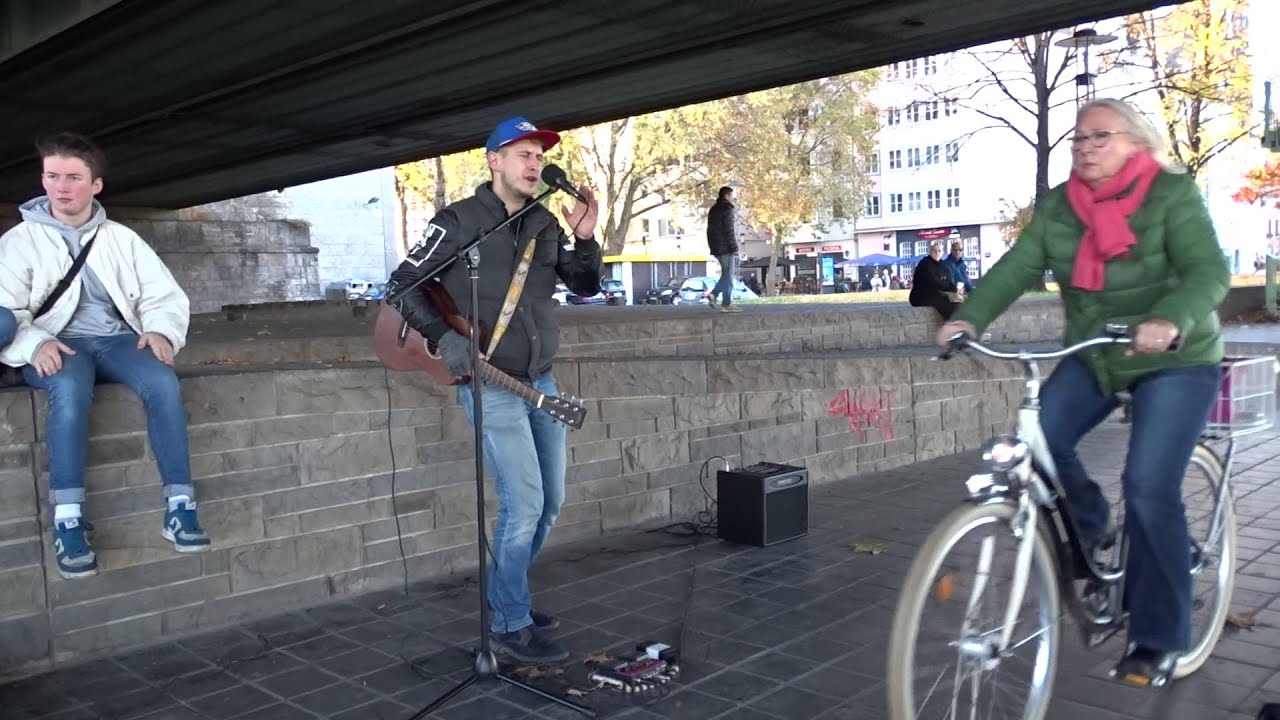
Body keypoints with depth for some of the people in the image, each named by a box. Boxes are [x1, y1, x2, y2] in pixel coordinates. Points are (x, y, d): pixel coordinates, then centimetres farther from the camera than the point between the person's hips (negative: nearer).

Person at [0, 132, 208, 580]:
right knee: (71, 387, -39)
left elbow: (165, 296, 11)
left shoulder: (122, 238, 16)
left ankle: (179, 506, -29)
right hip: (57, 346, -2)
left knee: (163, 381, -32)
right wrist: (37, 344, -21)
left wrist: (161, 330, -12)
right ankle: (68, 519, -37)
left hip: (116, 340, 2)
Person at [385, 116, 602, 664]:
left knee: (550, 501, 12)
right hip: (491, 387, -7)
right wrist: (444, 338, -18)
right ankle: (511, 628, 6)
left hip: (540, 382, 7)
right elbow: (403, 284, -5)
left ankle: (505, 598, 31)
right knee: (524, 505, -10)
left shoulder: (545, 224, 8)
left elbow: (585, 286, 11)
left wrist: (586, 239, -7)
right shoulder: (458, 221, -8)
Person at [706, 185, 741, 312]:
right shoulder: (726, 209, -11)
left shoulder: (713, 210, 17)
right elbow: (729, 230, -17)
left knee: (727, 274, 15)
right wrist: (734, 248, -15)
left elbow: (710, 230, 19)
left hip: (716, 248, 9)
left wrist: (712, 247, 20)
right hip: (726, 248, -9)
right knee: (728, 275, -4)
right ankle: (726, 304, -3)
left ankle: (714, 294, 2)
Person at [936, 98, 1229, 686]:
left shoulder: (1173, 195, -12)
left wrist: (1170, 320, -46)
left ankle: (1158, 636, 3)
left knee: (1149, 488, -14)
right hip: (1092, 358, 4)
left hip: (1175, 362, -4)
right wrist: (970, 317, -32)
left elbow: (1209, 272, -24)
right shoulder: (1058, 207, -1)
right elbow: (1016, 267, -13)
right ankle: (1090, 534, 13)